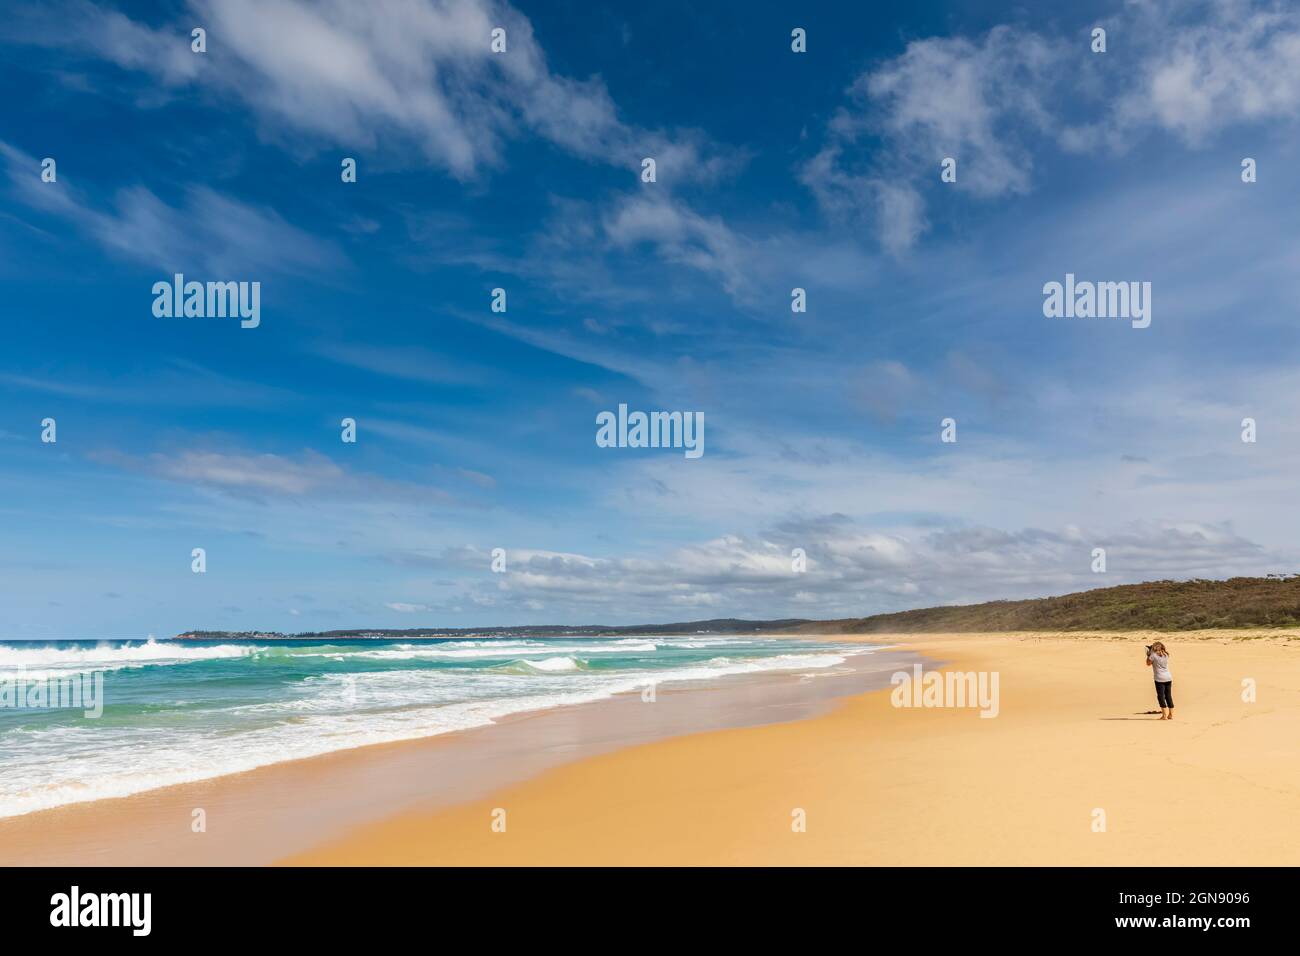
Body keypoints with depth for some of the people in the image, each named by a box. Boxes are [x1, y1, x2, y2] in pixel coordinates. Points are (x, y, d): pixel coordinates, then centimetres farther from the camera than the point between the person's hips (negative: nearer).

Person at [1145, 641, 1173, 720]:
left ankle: (1164, 715, -6)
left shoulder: (1153, 655, -9)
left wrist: (1148, 655, 12)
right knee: (1169, 696, 11)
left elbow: (1148, 664, 4)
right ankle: (1171, 715, 15)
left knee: (1161, 696, -2)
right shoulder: (1166, 655, 7)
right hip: (1168, 678, 6)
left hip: (1160, 679, -6)